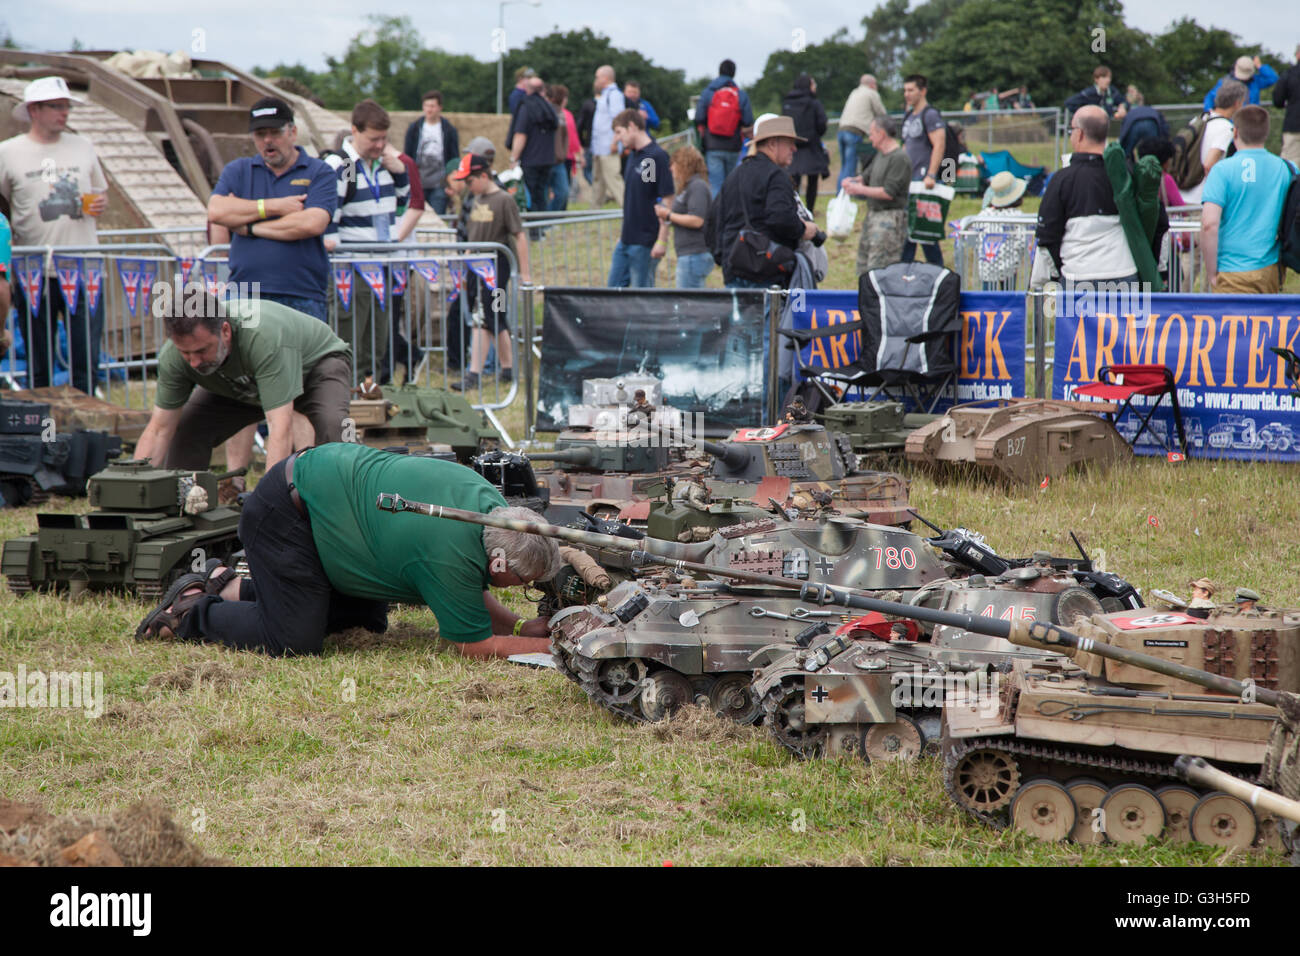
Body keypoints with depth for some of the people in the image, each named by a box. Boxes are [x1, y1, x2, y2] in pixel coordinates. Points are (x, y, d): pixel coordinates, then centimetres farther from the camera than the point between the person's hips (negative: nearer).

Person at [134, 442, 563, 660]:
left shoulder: (491, 502, -4)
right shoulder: (449, 556, -30)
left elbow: (472, 593, 13)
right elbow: (475, 645, -19)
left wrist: (521, 625, -1)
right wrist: (555, 646, -18)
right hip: (283, 513, -10)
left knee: (367, 617, 17)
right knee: (294, 640, -13)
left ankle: (230, 586, 24)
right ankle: (192, 611, 8)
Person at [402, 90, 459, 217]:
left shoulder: (449, 131, 5)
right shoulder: (414, 129, 8)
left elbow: (455, 159, 6)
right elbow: (406, 157, 10)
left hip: (439, 186, -1)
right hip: (418, 184, 2)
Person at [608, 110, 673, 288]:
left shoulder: (657, 156, -15)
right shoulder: (632, 155, 12)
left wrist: (662, 241, -19)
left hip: (645, 241, -9)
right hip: (627, 239, 9)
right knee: (615, 287, 12)